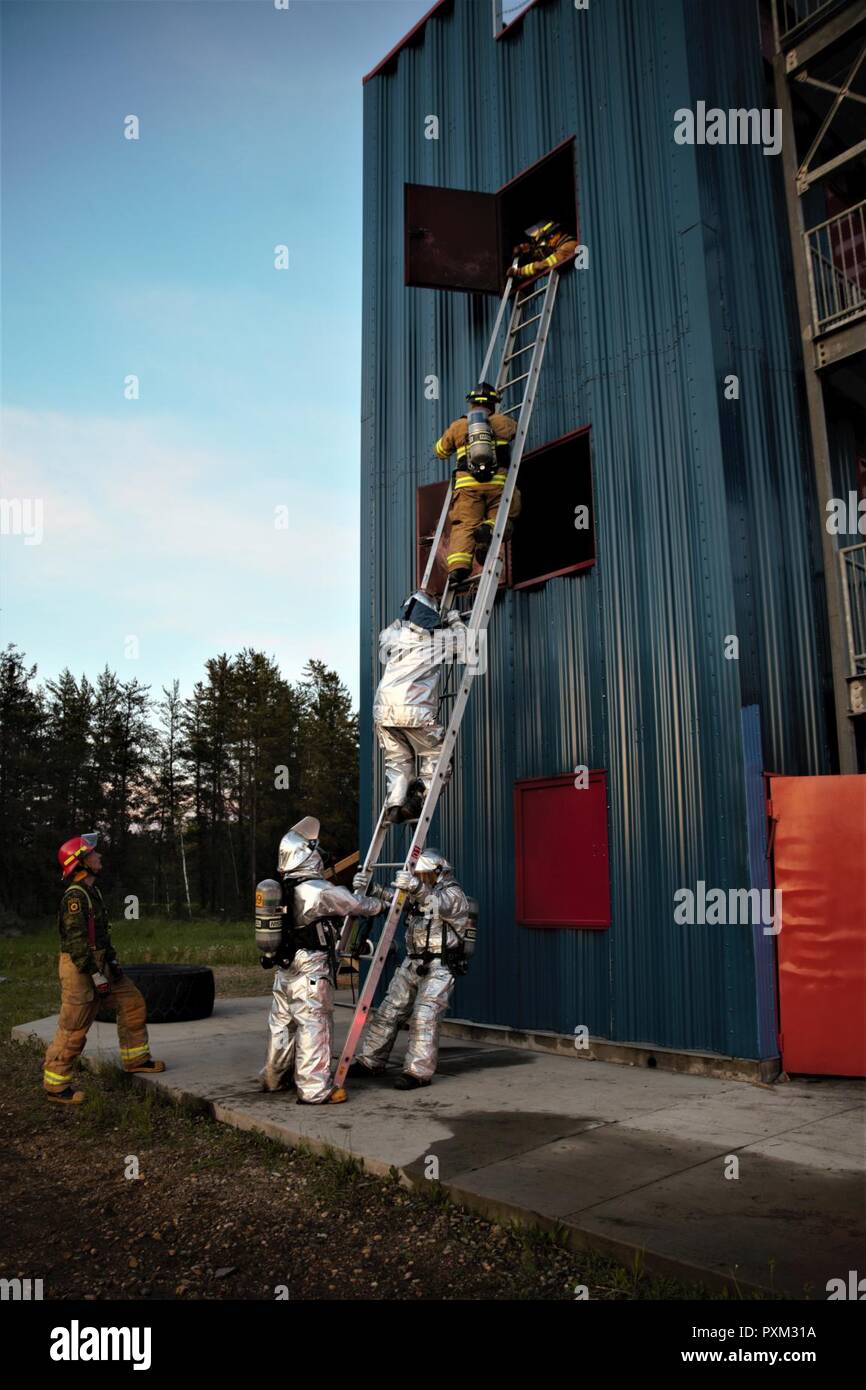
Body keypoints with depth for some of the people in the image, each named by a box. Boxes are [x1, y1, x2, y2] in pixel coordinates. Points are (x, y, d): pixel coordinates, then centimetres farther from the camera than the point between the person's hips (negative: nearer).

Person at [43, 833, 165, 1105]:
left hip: (99, 963, 10)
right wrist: (95, 974, -22)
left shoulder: (92, 892, 13)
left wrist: (112, 961, 11)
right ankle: (55, 1086, 8)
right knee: (73, 1028, -4)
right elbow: (76, 941, -23)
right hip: (79, 967, -10)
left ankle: (135, 1059, 21)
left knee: (132, 1002, 11)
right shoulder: (74, 896, -18)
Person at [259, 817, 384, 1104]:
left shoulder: (283, 889, 8)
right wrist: (378, 904, 12)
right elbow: (356, 904, -8)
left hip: (285, 970, 8)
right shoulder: (319, 890, -17)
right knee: (314, 1027, -2)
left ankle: (273, 1078, 34)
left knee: (282, 1024, 19)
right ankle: (314, 1089, 1)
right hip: (310, 972, -8)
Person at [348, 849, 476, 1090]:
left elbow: (439, 904, -31)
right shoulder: (419, 894, 15)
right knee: (387, 1012, 8)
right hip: (412, 963, 8)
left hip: (439, 968, -8)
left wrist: (416, 888, -49)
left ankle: (418, 1072, -6)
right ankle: (370, 1061, 18)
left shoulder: (454, 895, -9)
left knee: (424, 1019, -13)